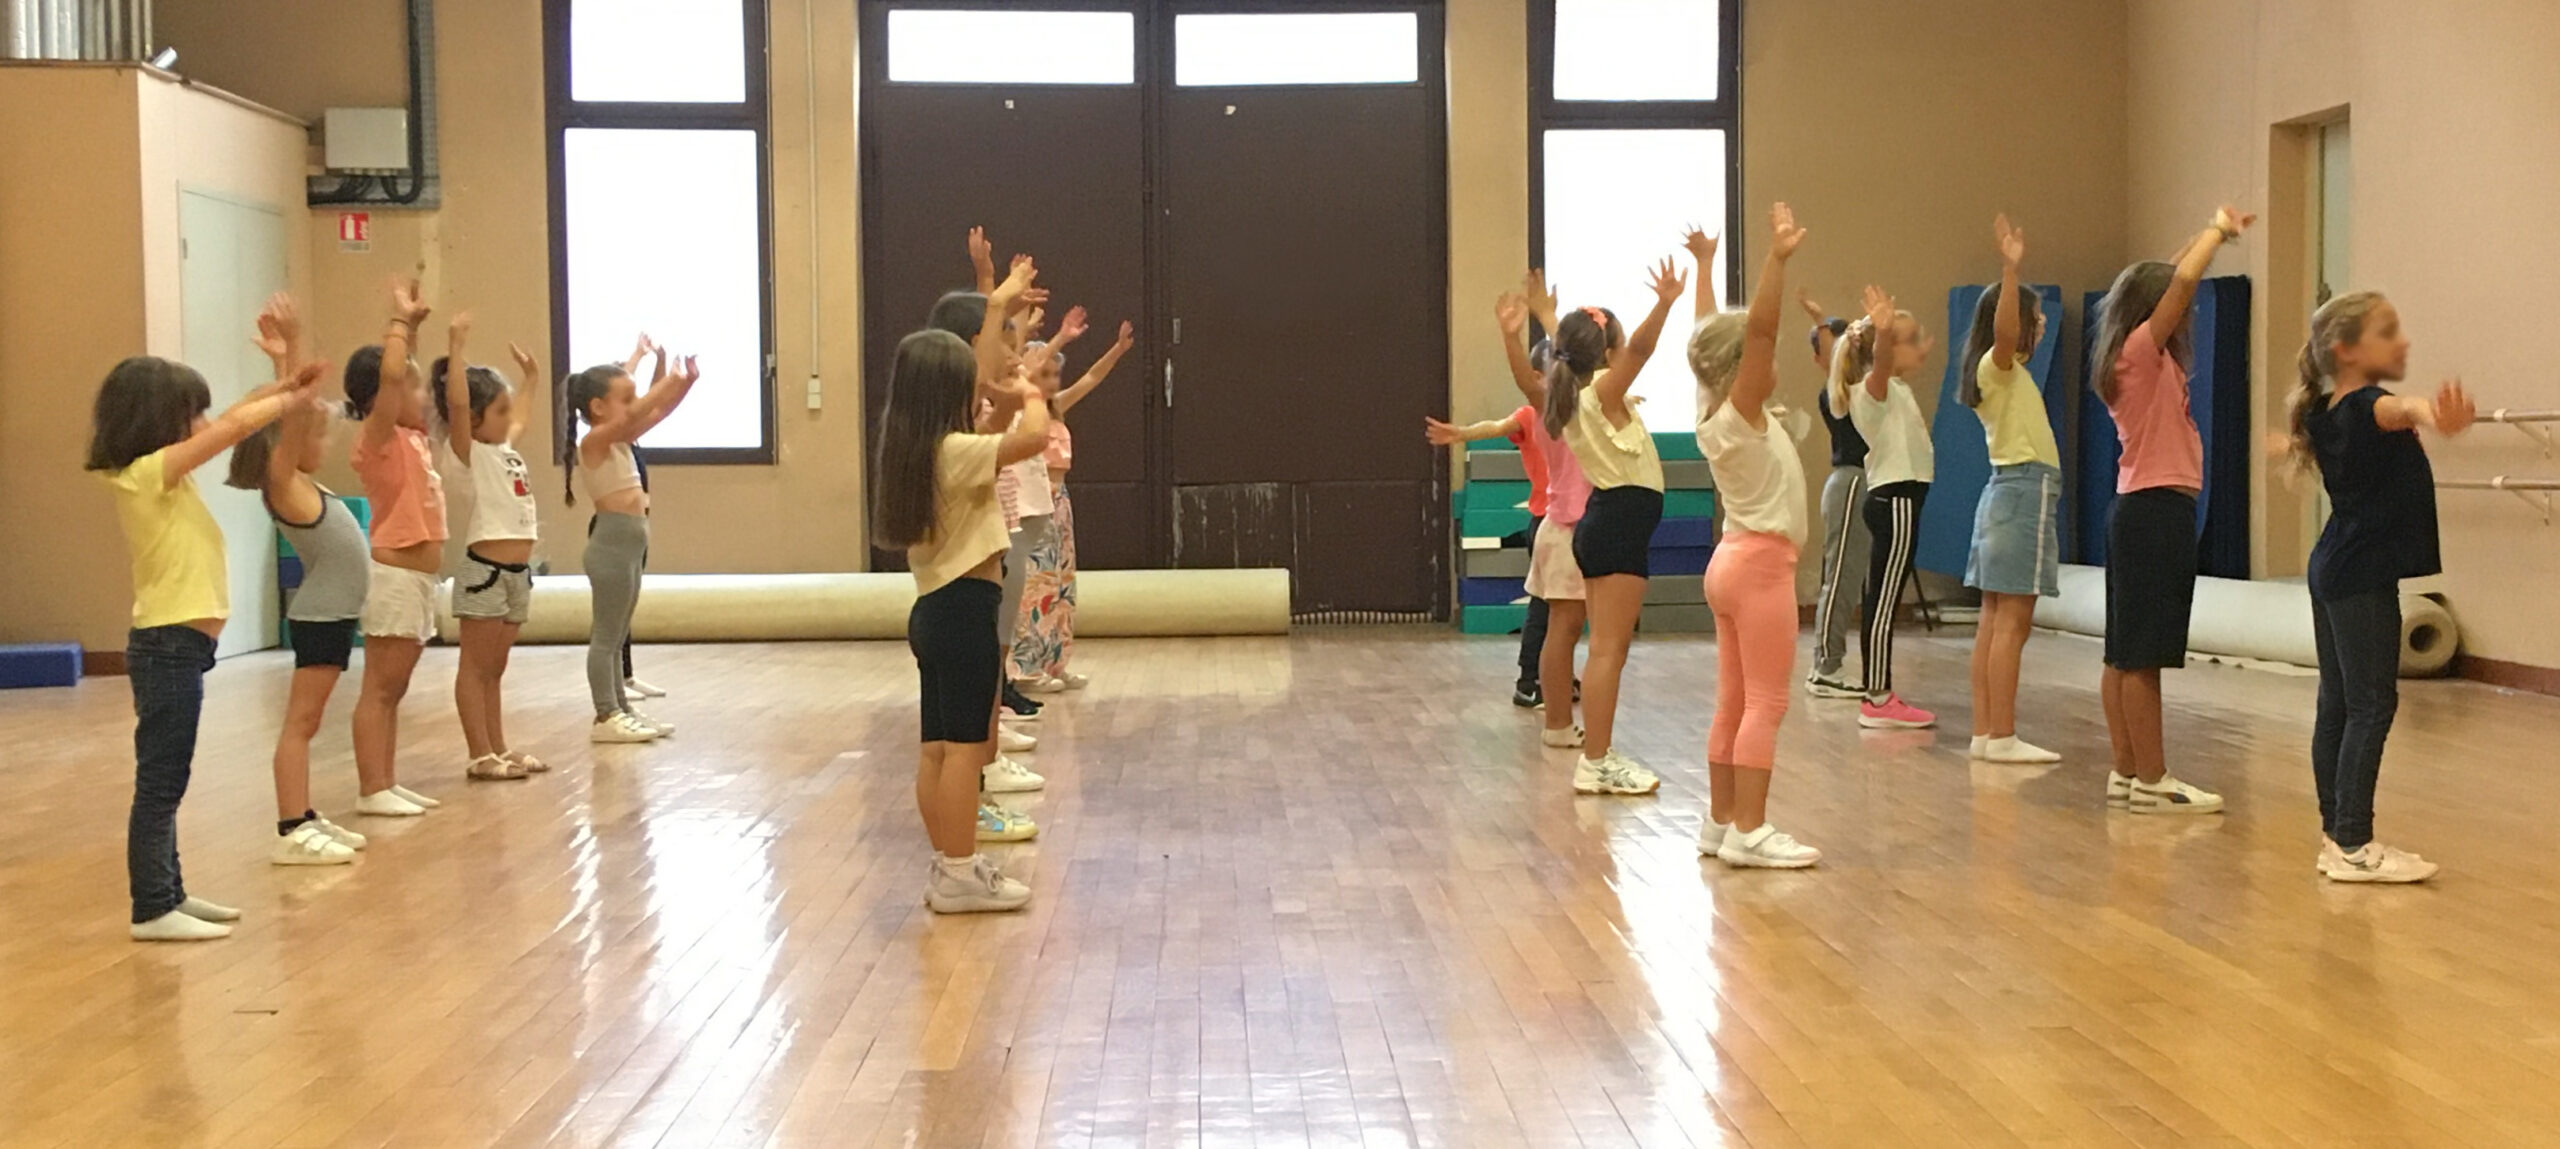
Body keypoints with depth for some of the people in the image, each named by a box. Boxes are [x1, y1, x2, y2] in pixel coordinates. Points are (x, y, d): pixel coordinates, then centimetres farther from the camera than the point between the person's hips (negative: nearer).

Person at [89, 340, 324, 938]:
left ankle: (168, 894, 25)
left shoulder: (160, 474, 10)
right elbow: (235, 426, -18)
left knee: (166, 781, 16)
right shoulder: (149, 473, -15)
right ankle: (152, 911, -1)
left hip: (176, 646, 10)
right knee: (159, 782, -5)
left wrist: (280, 386, 16)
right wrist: (291, 398, -2)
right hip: (170, 646, -10)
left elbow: (226, 425, 21)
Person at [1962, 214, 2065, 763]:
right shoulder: (1998, 365, -11)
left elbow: (2008, 330, 38)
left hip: (2007, 489, 10)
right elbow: (2004, 329, -34)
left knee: (1994, 620, 7)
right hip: (2025, 489, -10)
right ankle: (2001, 737, -11)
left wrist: (2011, 271, 38)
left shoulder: (2006, 371, 16)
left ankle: (1984, 732, 9)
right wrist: (2010, 269, -43)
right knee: (2013, 621, -10)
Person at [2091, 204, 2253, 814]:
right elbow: (2182, 282, -21)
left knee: (2126, 653, 10)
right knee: (2142, 654, -7)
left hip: (2137, 511, 10)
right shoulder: (2141, 349, -11)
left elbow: (2173, 280, 27)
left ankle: (2127, 774, 15)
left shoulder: (2145, 358, 14)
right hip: (2158, 510, -10)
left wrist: (2214, 232, 24)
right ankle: (2150, 780, -4)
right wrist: (2219, 231, -6)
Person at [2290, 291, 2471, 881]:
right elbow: (2397, 409, -43)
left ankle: (2336, 835, 15)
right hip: (2363, 576, -9)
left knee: (2336, 704, 10)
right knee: (2371, 705, -7)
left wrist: (2294, 440, 61)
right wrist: (2433, 415, -68)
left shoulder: (2325, 412, 9)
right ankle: (2352, 846, -7)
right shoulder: (2366, 406, -17)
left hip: (2330, 568, 9)